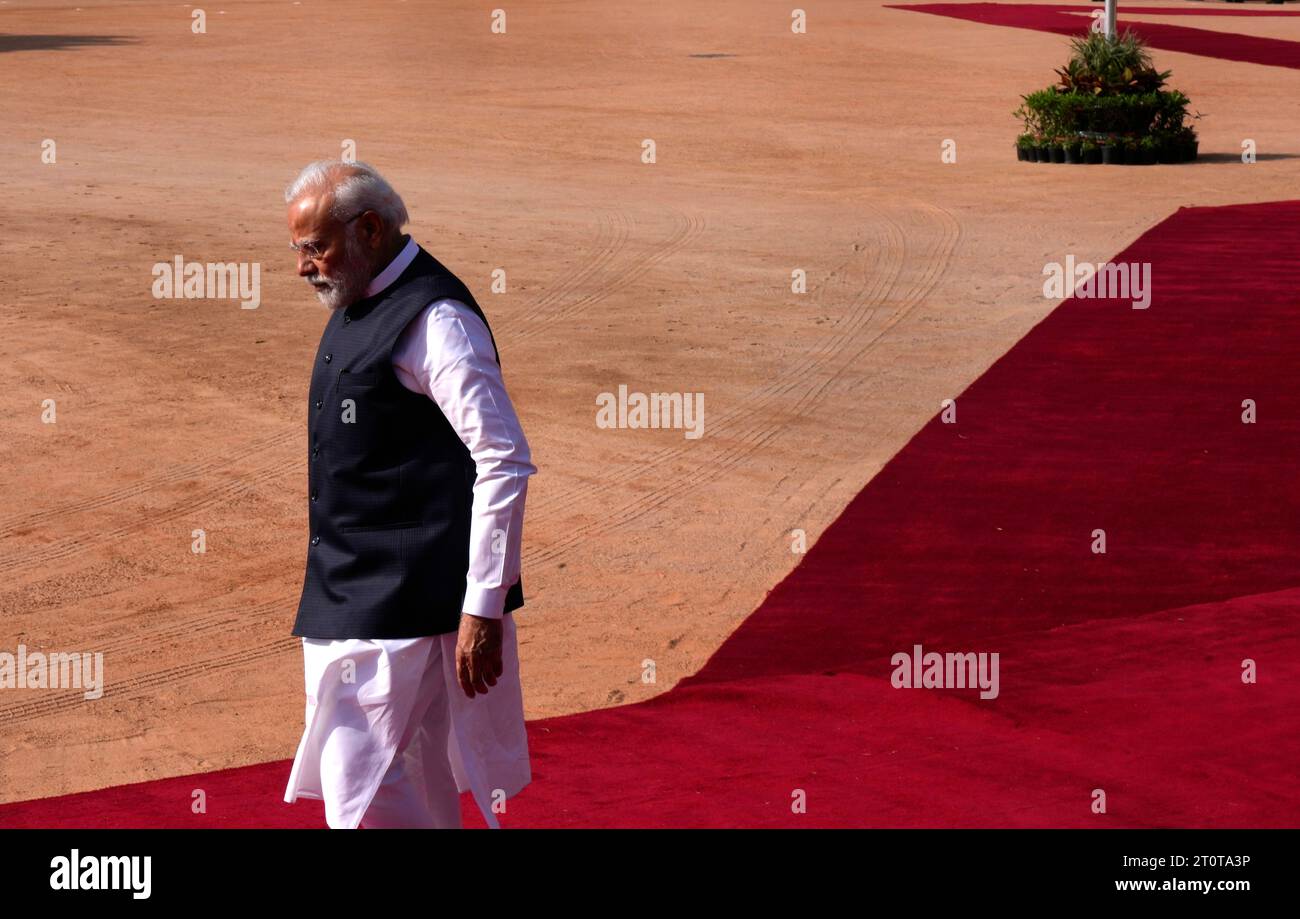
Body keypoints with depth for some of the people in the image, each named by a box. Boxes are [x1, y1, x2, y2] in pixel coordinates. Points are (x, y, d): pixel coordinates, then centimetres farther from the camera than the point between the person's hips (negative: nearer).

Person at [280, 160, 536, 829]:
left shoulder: (435, 320, -17)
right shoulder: (356, 306, 13)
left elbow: (505, 465, -20)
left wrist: (484, 608, -21)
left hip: (401, 600, -10)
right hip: (348, 593, 10)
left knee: (359, 790, -11)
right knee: (416, 788, 15)